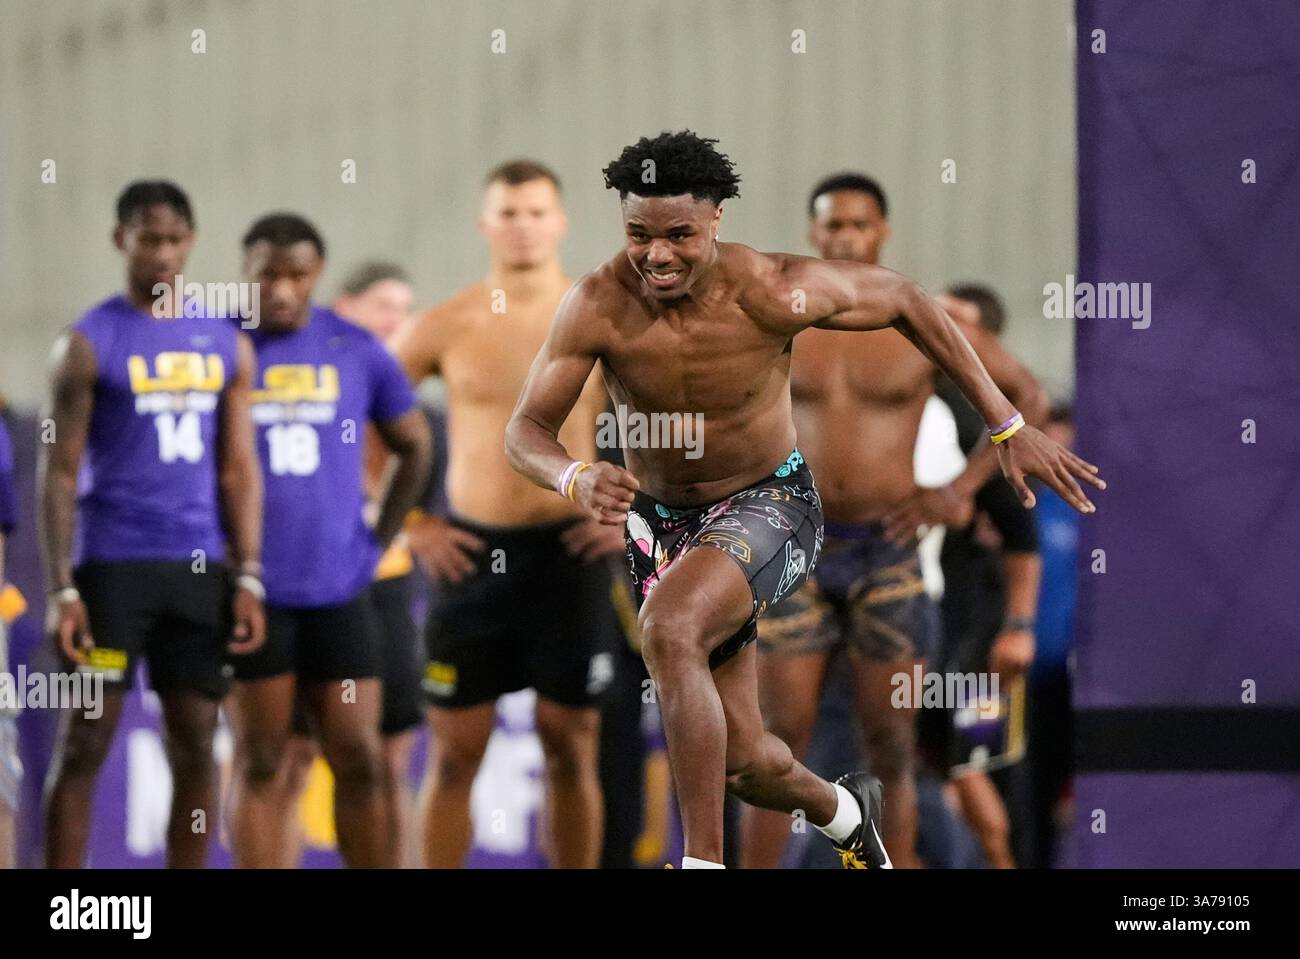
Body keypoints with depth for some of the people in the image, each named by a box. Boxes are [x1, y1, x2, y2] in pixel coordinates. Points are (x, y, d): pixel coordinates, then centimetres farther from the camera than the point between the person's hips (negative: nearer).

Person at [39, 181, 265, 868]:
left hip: (200, 567, 4)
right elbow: (59, 473, -4)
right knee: (84, 743, -4)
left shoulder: (226, 346, 10)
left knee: (195, 745, 5)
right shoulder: (89, 345, -2)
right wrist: (61, 589, -11)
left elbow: (239, 469, 12)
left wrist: (248, 578, 4)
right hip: (113, 565, -4)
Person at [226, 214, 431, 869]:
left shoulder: (357, 352, 5)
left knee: (359, 760, 0)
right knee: (259, 764, -1)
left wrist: (379, 539, 10)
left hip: (338, 588, 2)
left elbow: (414, 447, 18)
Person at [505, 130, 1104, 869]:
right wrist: (575, 479, -42)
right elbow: (525, 431, -17)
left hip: (769, 504, -3)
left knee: (668, 627, -36)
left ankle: (705, 861, -31)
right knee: (741, 761, 9)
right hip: (661, 521, 4)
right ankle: (844, 813, 47)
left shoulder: (773, 293, -24)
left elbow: (901, 299, -7)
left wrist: (1008, 426, -5)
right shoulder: (598, 307, -21)